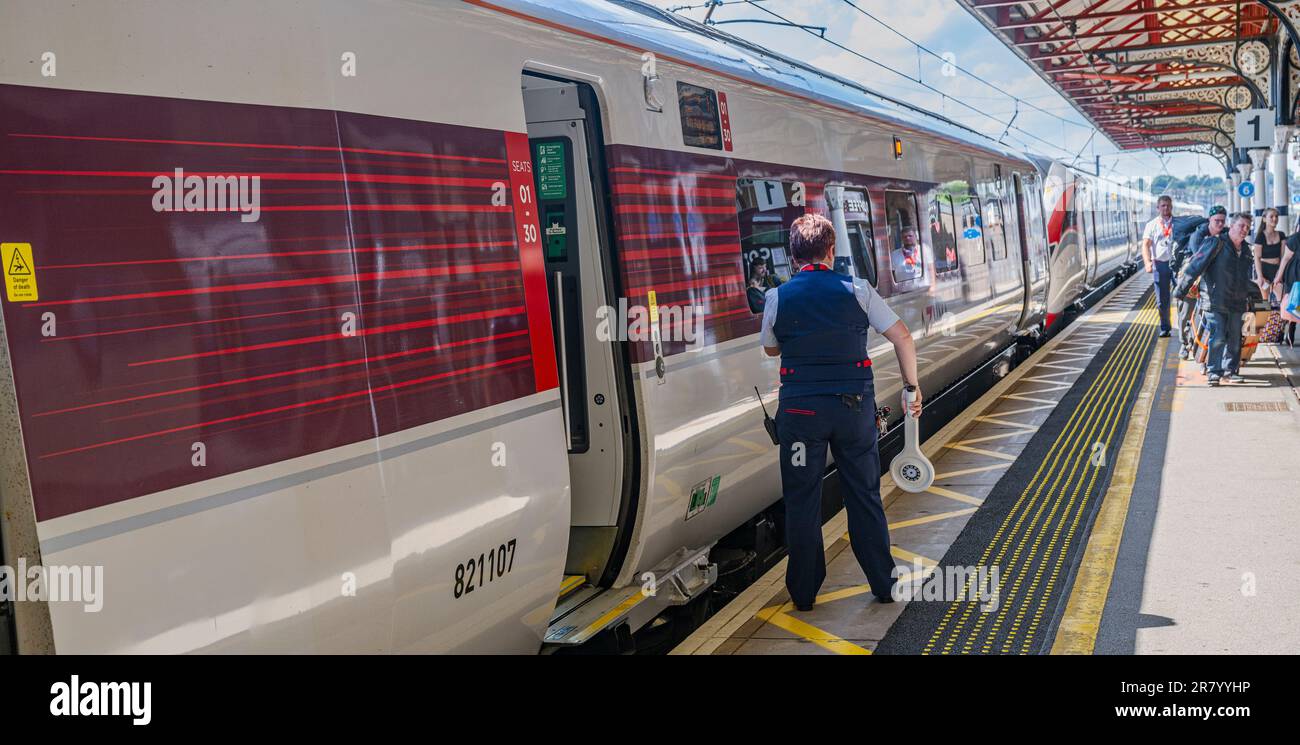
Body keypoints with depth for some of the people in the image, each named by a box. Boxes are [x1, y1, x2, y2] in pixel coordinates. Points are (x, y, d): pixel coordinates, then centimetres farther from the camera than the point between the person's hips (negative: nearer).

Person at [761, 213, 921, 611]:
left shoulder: (777, 298, -2)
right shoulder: (857, 290, -2)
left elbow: (771, 348, 14)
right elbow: (902, 337, -1)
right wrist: (912, 385, 10)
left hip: (801, 410, -1)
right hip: (855, 406, 1)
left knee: (802, 500, 9)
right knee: (865, 495, 13)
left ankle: (803, 592, 17)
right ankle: (884, 584, 22)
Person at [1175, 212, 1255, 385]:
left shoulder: (1245, 250, 13)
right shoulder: (1215, 244, -10)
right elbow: (1195, 267, -13)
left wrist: (1248, 295, 29)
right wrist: (1181, 291, -15)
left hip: (1237, 303, 7)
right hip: (1215, 301, -7)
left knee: (1234, 339, 9)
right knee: (1217, 338, -10)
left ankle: (1230, 369, 21)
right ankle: (1213, 371, 1)